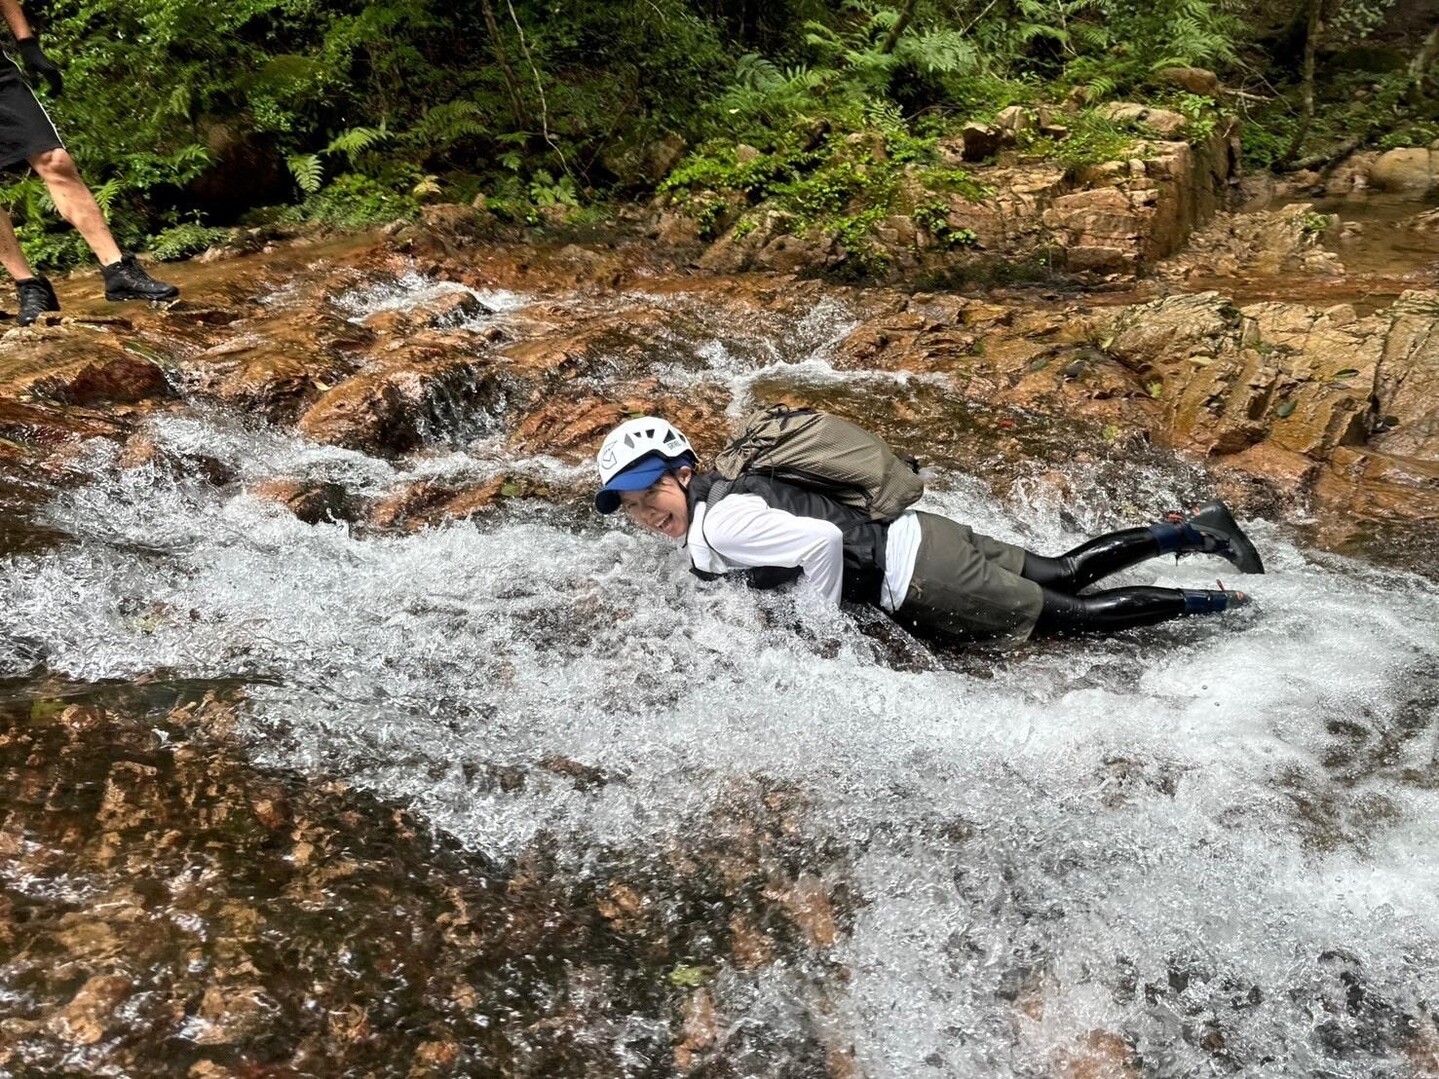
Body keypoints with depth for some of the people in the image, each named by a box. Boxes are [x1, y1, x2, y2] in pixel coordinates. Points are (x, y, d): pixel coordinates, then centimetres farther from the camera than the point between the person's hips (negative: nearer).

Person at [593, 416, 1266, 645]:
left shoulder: (718, 525, -18)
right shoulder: (727, 493, 10)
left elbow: (822, 540, -28)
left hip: (920, 583, -8)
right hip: (916, 536, 9)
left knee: (1077, 616, 3)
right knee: (1062, 574, 20)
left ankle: (1235, 604, 13)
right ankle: (1196, 530, 25)